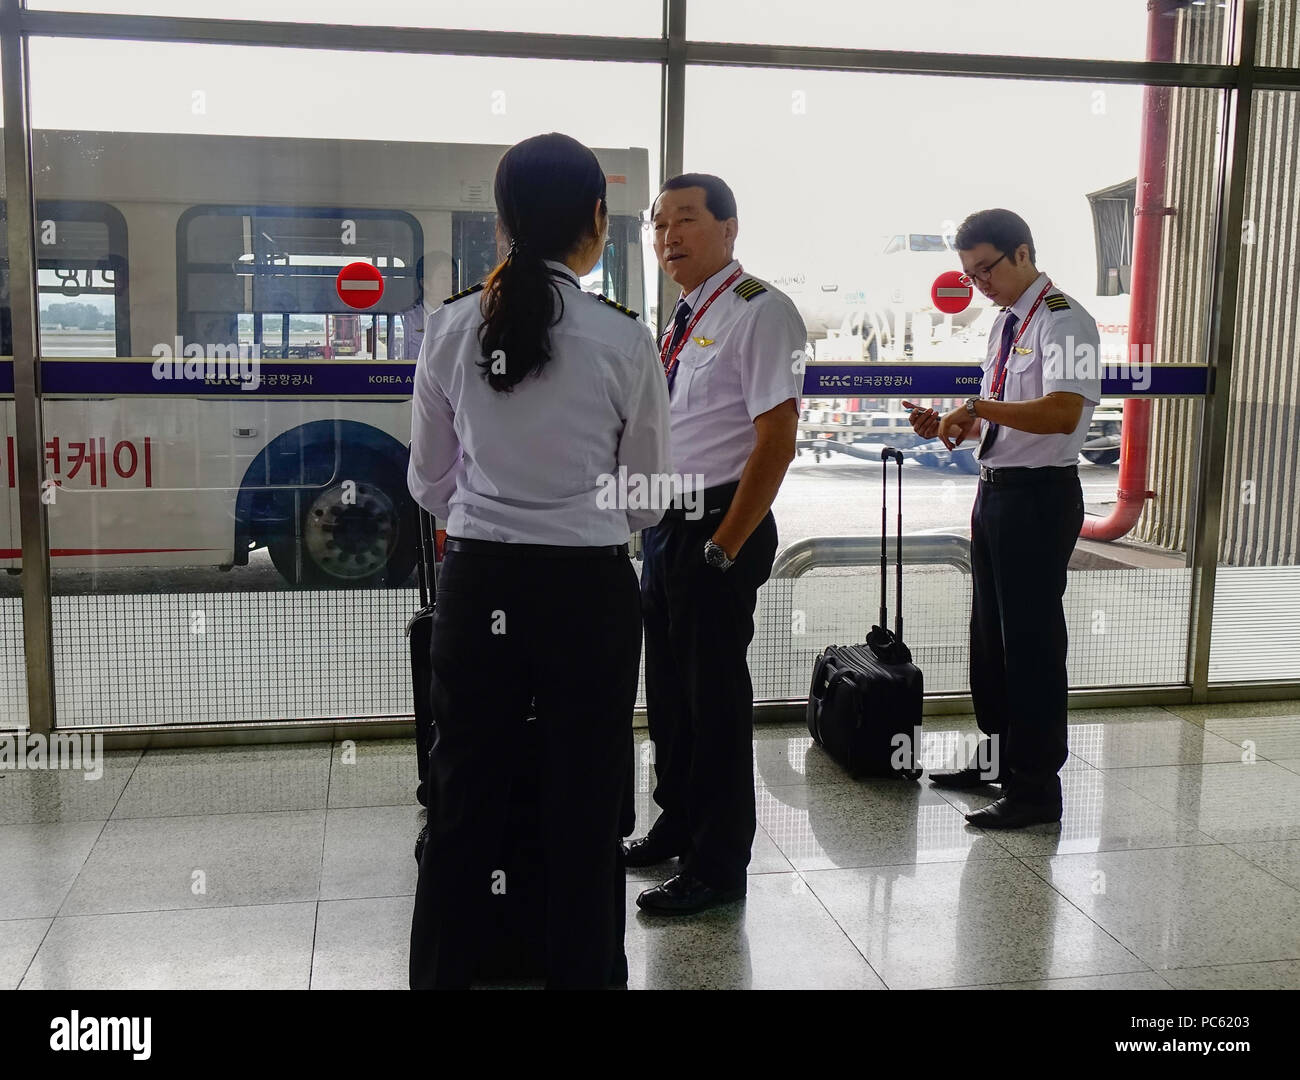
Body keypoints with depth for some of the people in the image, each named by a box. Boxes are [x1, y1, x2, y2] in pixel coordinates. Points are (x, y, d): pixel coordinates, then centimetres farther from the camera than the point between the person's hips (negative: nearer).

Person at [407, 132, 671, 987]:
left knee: (464, 807, 14)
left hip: (478, 586, 3)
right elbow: (646, 501, 1)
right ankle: (583, 970, 26)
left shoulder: (452, 327, -2)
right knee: (585, 814, 11)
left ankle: (442, 973, 29)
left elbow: (429, 482, 7)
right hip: (588, 592, -2)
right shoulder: (624, 339, -9)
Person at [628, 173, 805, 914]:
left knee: (716, 693, 0)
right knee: (668, 684, 18)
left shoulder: (759, 311, -13)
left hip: (719, 528, -9)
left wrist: (726, 545, -20)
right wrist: (661, 524, 14)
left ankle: (719, 867, 15)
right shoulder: (684, 317, 14)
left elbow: (777, 435, -20)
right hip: (666, 522, 9)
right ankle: (679, 825, 36)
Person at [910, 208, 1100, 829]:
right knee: (989, 632, 18)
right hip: (996, 490, 10)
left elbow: (1062, 413, -27)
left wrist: (979, 406, -26)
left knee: (1032, 640, -3)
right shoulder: (1005, 323, 15)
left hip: (1040, 497, -10)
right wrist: (951, 426, 4)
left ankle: (1036, 788, 9)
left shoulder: (1063, 321, -13)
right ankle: (1000, 758, 33)